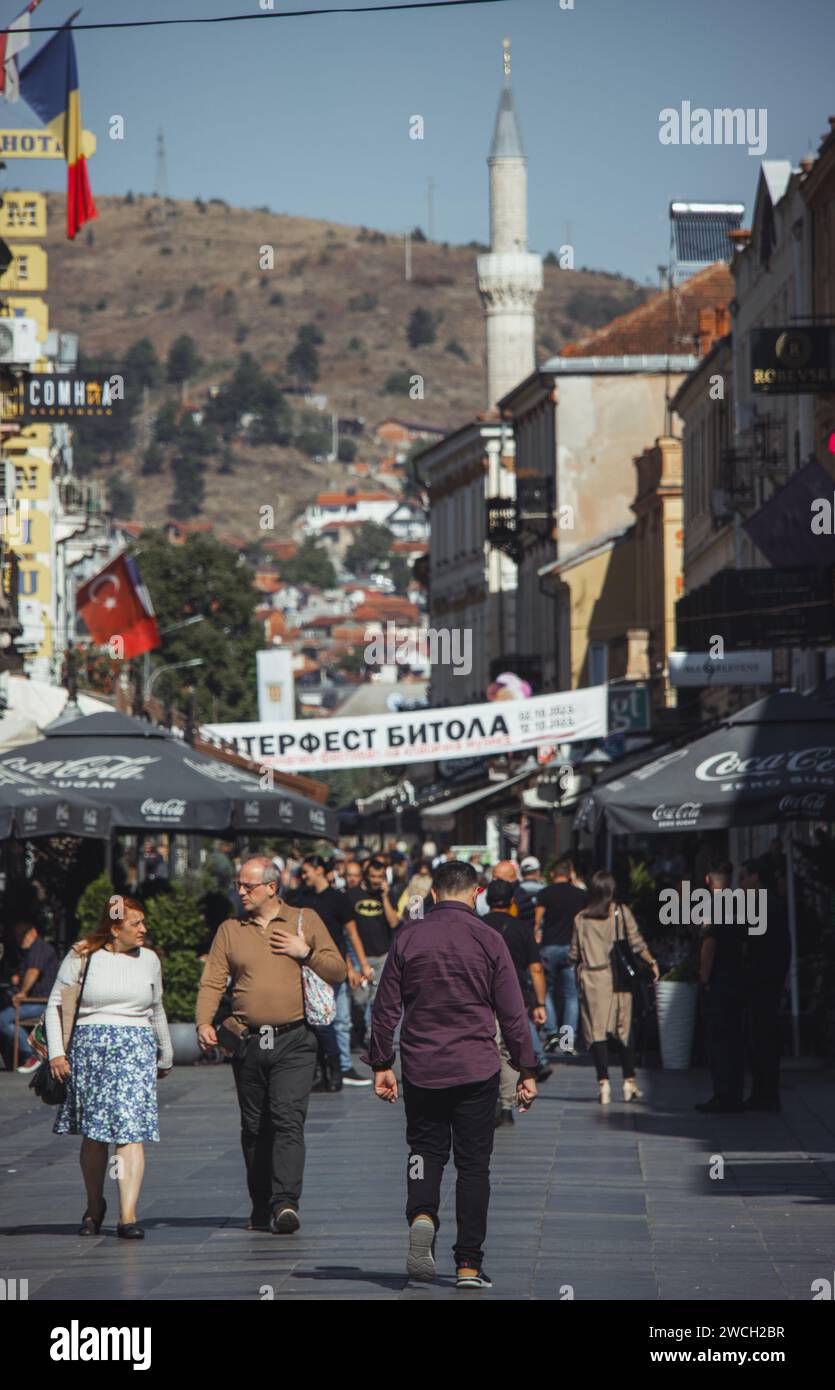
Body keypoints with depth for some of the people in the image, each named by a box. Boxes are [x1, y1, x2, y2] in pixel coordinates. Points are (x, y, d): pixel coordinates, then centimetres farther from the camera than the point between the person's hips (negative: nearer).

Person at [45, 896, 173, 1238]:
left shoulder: (149, 960, 13)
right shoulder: (81, 958, 3)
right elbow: (55, 1005, 6)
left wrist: (165, 1056, 32)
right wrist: (56, 1053, -3)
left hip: (136, 1050, 1)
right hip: (88, 1047, -1)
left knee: (131, 1130, -12)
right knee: (93, 1133, 4)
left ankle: (127, 1215, -18)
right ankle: (94, 1205, 25)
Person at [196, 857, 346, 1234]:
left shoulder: (305, 920, 7)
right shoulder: (230, 930, 11)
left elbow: (339, 972, 7)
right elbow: (212, 981, 4)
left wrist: (307, 953, -8)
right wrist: (204, 1022, -12)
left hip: (293, 1042, -3)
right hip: (248, 1044, 3)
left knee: (288, 1120, -16)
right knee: (254, 1129, 8)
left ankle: (286, 1202, -22)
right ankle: (261, 1207, 16)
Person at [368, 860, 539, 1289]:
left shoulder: (408, 937, 0)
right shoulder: (488, 940, -4)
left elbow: (386, 1007, 3)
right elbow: (512, 1011, -2)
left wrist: (381, 1064, 11)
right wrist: (526, 1069, 6)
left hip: (421, 1068, 1)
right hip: (476, 1070, -1)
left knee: (426, 1148, 16)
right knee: (473, 1164, 5)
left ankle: (421, 1215, -13)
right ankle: (469, 1264, 4)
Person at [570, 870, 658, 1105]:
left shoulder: (581, 918, 2)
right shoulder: (621, 912, -2)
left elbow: (574, 955, 5)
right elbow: (637, 944, -2)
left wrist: (577, 969, 25)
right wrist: (651, 963, 12)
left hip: (591, 980, 0)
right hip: (618, 978, 0)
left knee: (597, 1032, 1)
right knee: (623, 1030, 9)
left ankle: (603, 1082, -8)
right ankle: (629, 1082, 10)